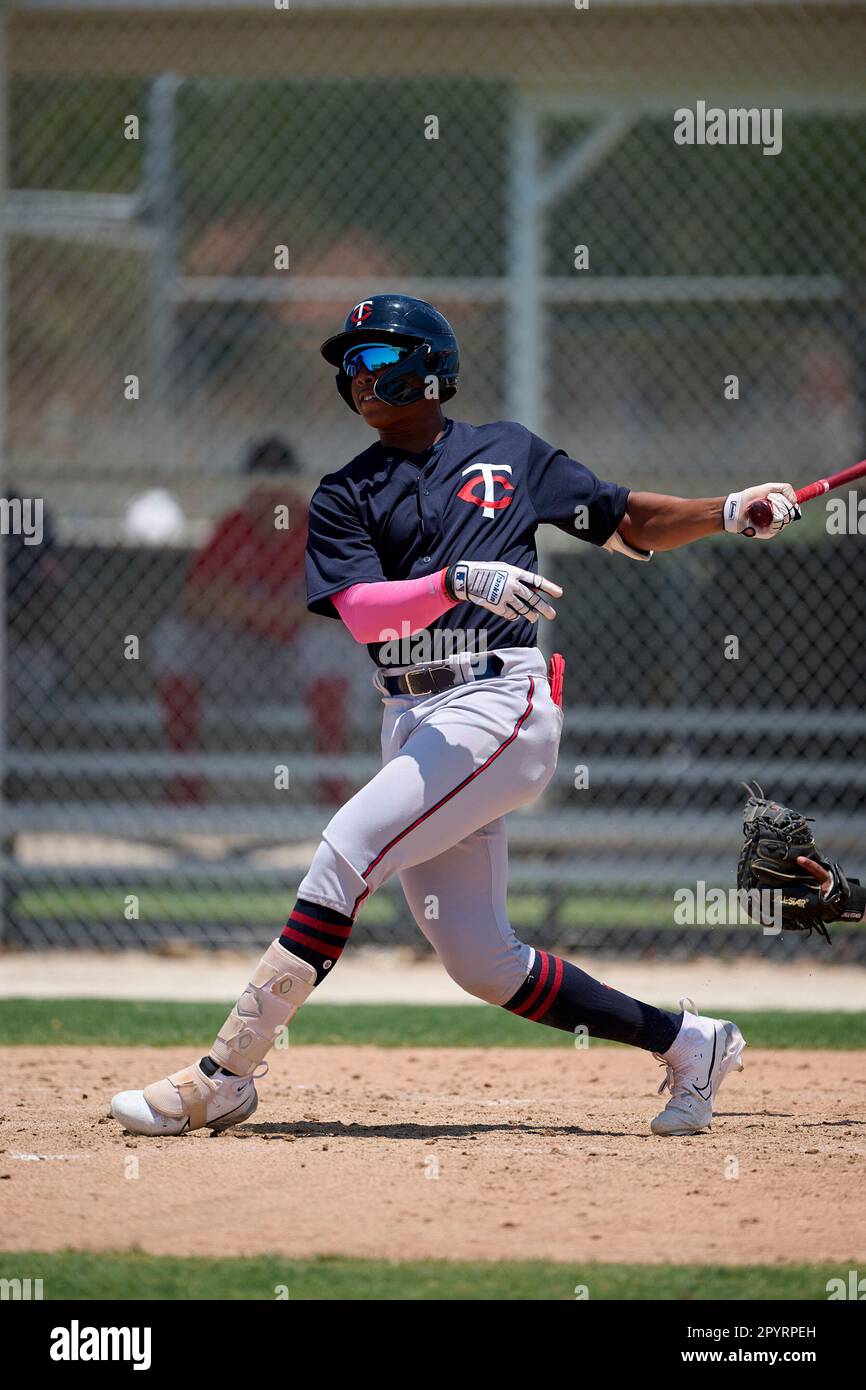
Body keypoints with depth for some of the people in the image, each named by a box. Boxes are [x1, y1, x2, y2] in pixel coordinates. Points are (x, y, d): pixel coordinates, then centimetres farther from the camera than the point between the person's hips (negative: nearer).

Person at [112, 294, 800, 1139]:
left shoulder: (509, 453, 11)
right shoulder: (344, 497, 13)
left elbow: (633, 524, 18)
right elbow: (362, 612, -5)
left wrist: (729, 512, 3)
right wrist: (461, 580, -23)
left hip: (500, 699, -5)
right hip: (412, 719, 5)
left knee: (348, 847, -21)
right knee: (479, 960, 2)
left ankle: (227, 1073, -21)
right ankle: (683, 1042, 18)